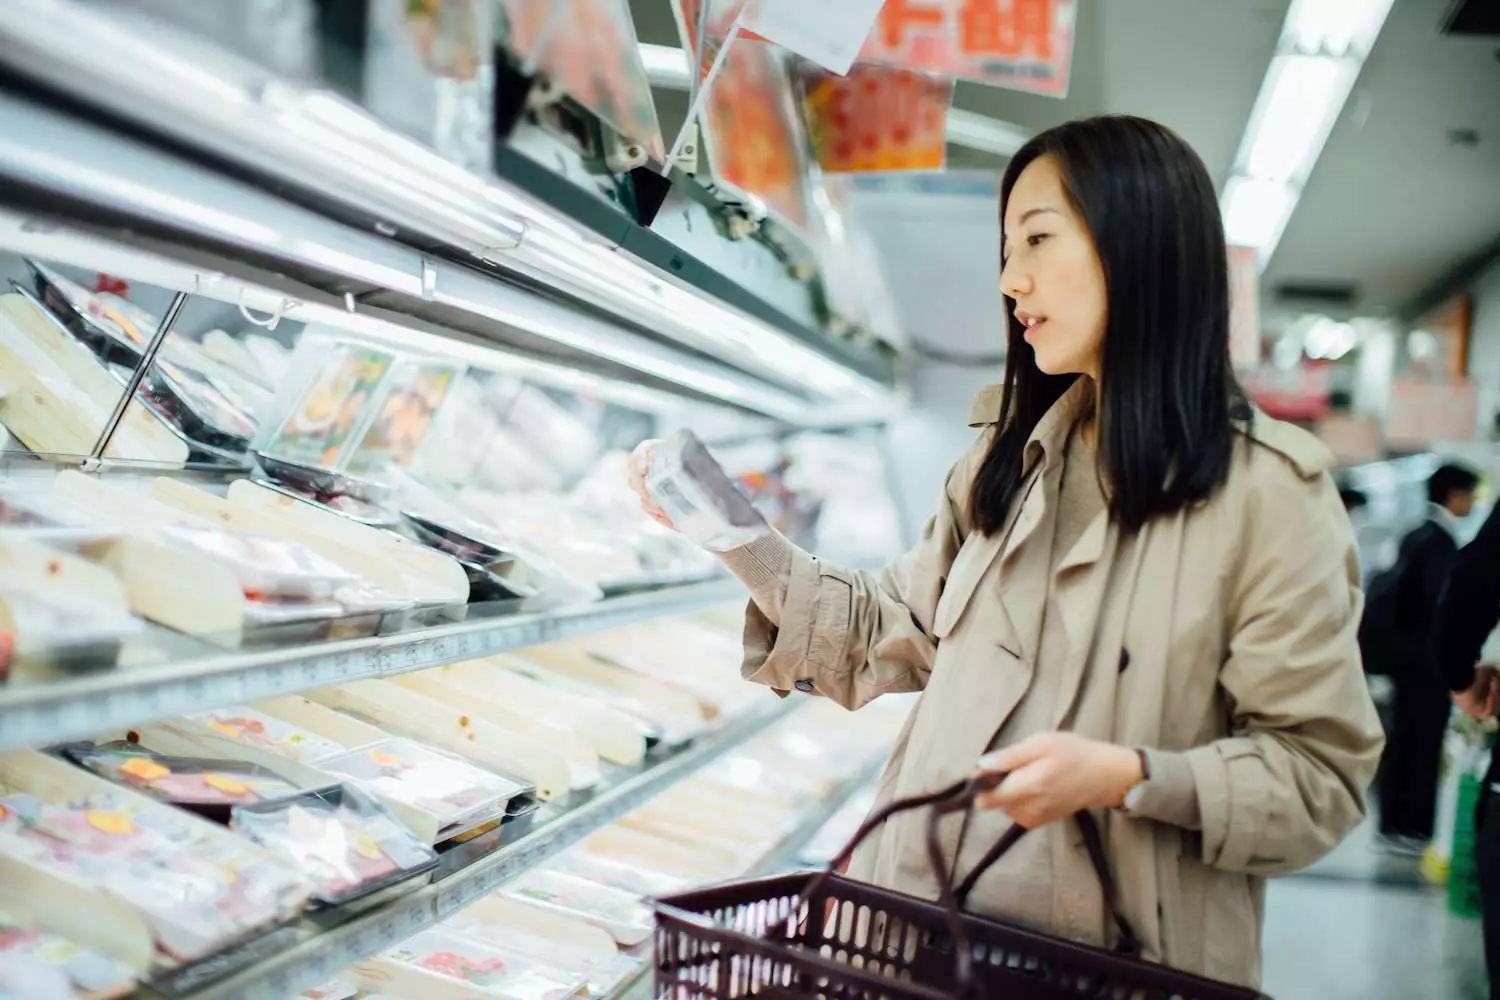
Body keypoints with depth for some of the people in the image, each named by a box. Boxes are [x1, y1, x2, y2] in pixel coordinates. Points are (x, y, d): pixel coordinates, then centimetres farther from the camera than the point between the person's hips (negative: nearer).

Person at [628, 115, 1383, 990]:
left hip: (1117, 960, -5)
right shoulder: (1009, 459, 8)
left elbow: (1321, 772, -11)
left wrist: (1130, 777, -24)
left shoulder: (1268, 493, -12)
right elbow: (888, 637, 9)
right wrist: (732, 534, 1)